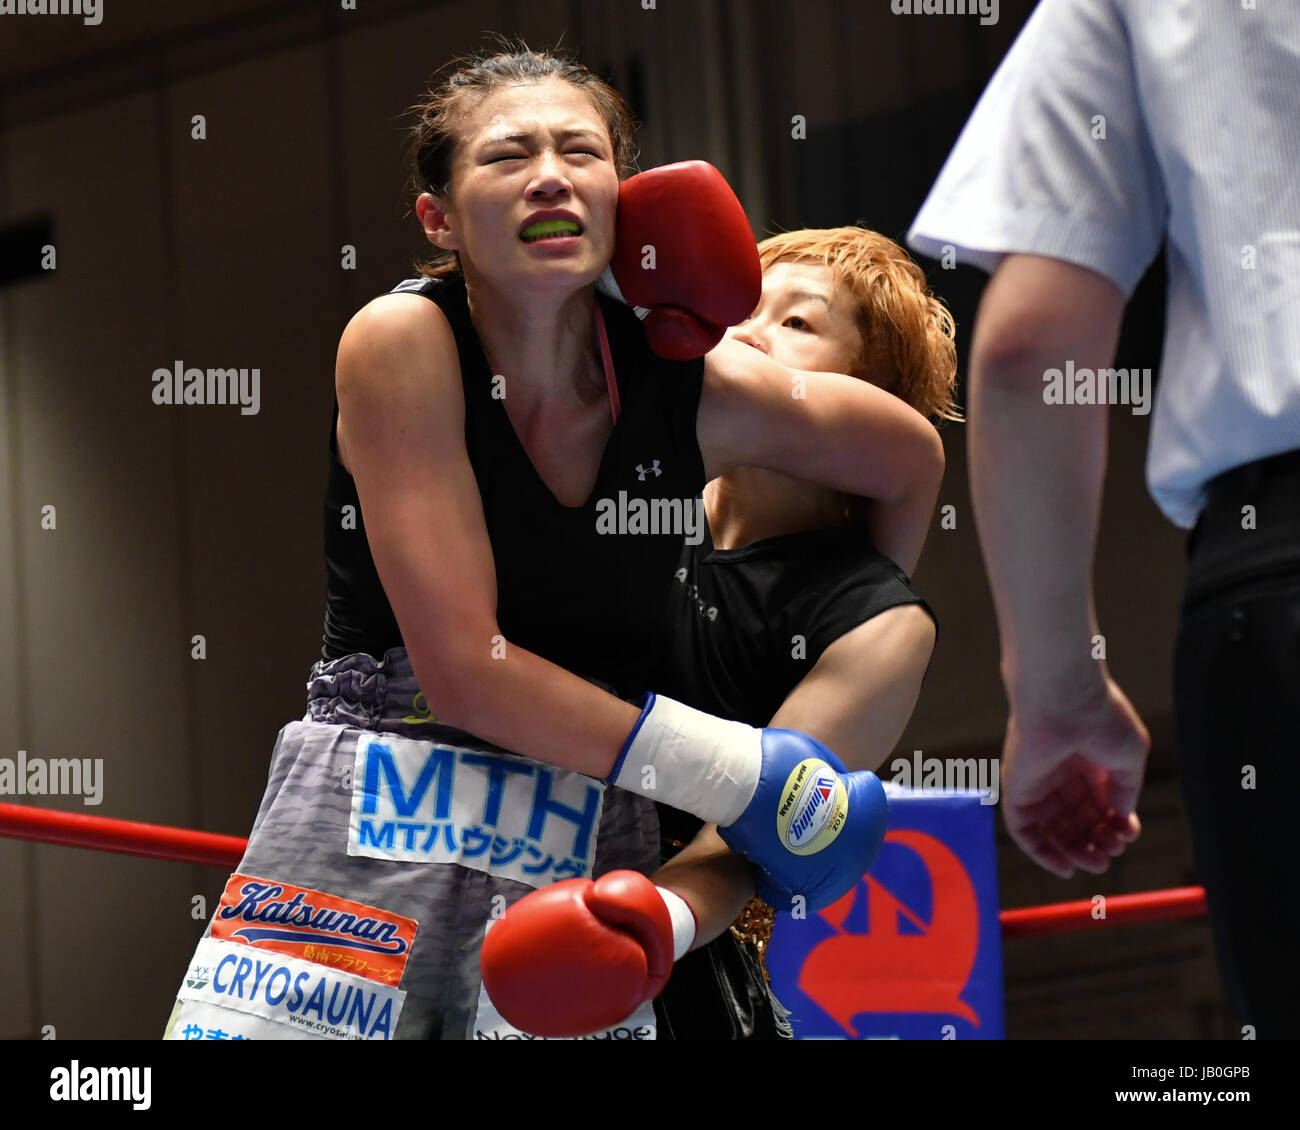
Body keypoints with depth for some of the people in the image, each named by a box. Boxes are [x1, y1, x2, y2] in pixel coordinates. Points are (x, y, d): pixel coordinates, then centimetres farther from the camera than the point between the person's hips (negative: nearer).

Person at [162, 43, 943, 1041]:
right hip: (371, 839, -2)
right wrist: (735, 772, -12)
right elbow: (463, 667, -14)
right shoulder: (402, 343, -9)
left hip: (588, 845, 2)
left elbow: (913, 459, 19)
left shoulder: (700, 388, -1)